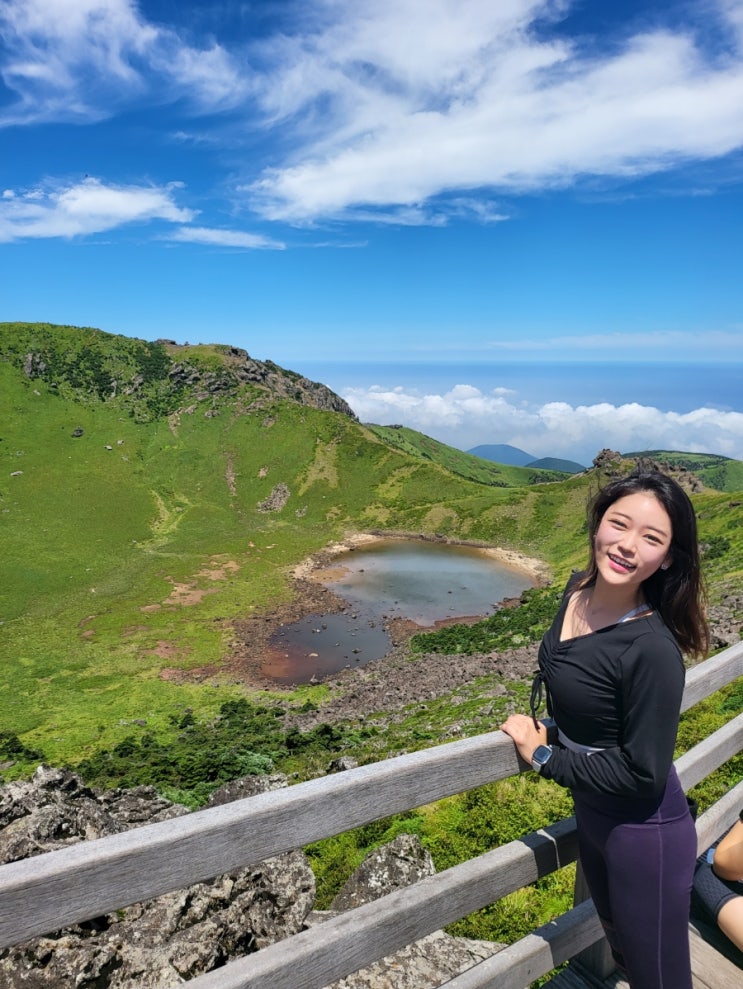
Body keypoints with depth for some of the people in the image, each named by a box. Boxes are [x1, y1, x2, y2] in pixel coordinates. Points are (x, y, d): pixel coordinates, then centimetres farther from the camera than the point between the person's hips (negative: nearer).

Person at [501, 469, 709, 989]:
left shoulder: (653, 649, -32)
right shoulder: (579, 588, -9)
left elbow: (643, 774, -24)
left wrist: (544, 754, -16)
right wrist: (550, 727, -1)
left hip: (644, 832, -7)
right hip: (590, 811, 8)